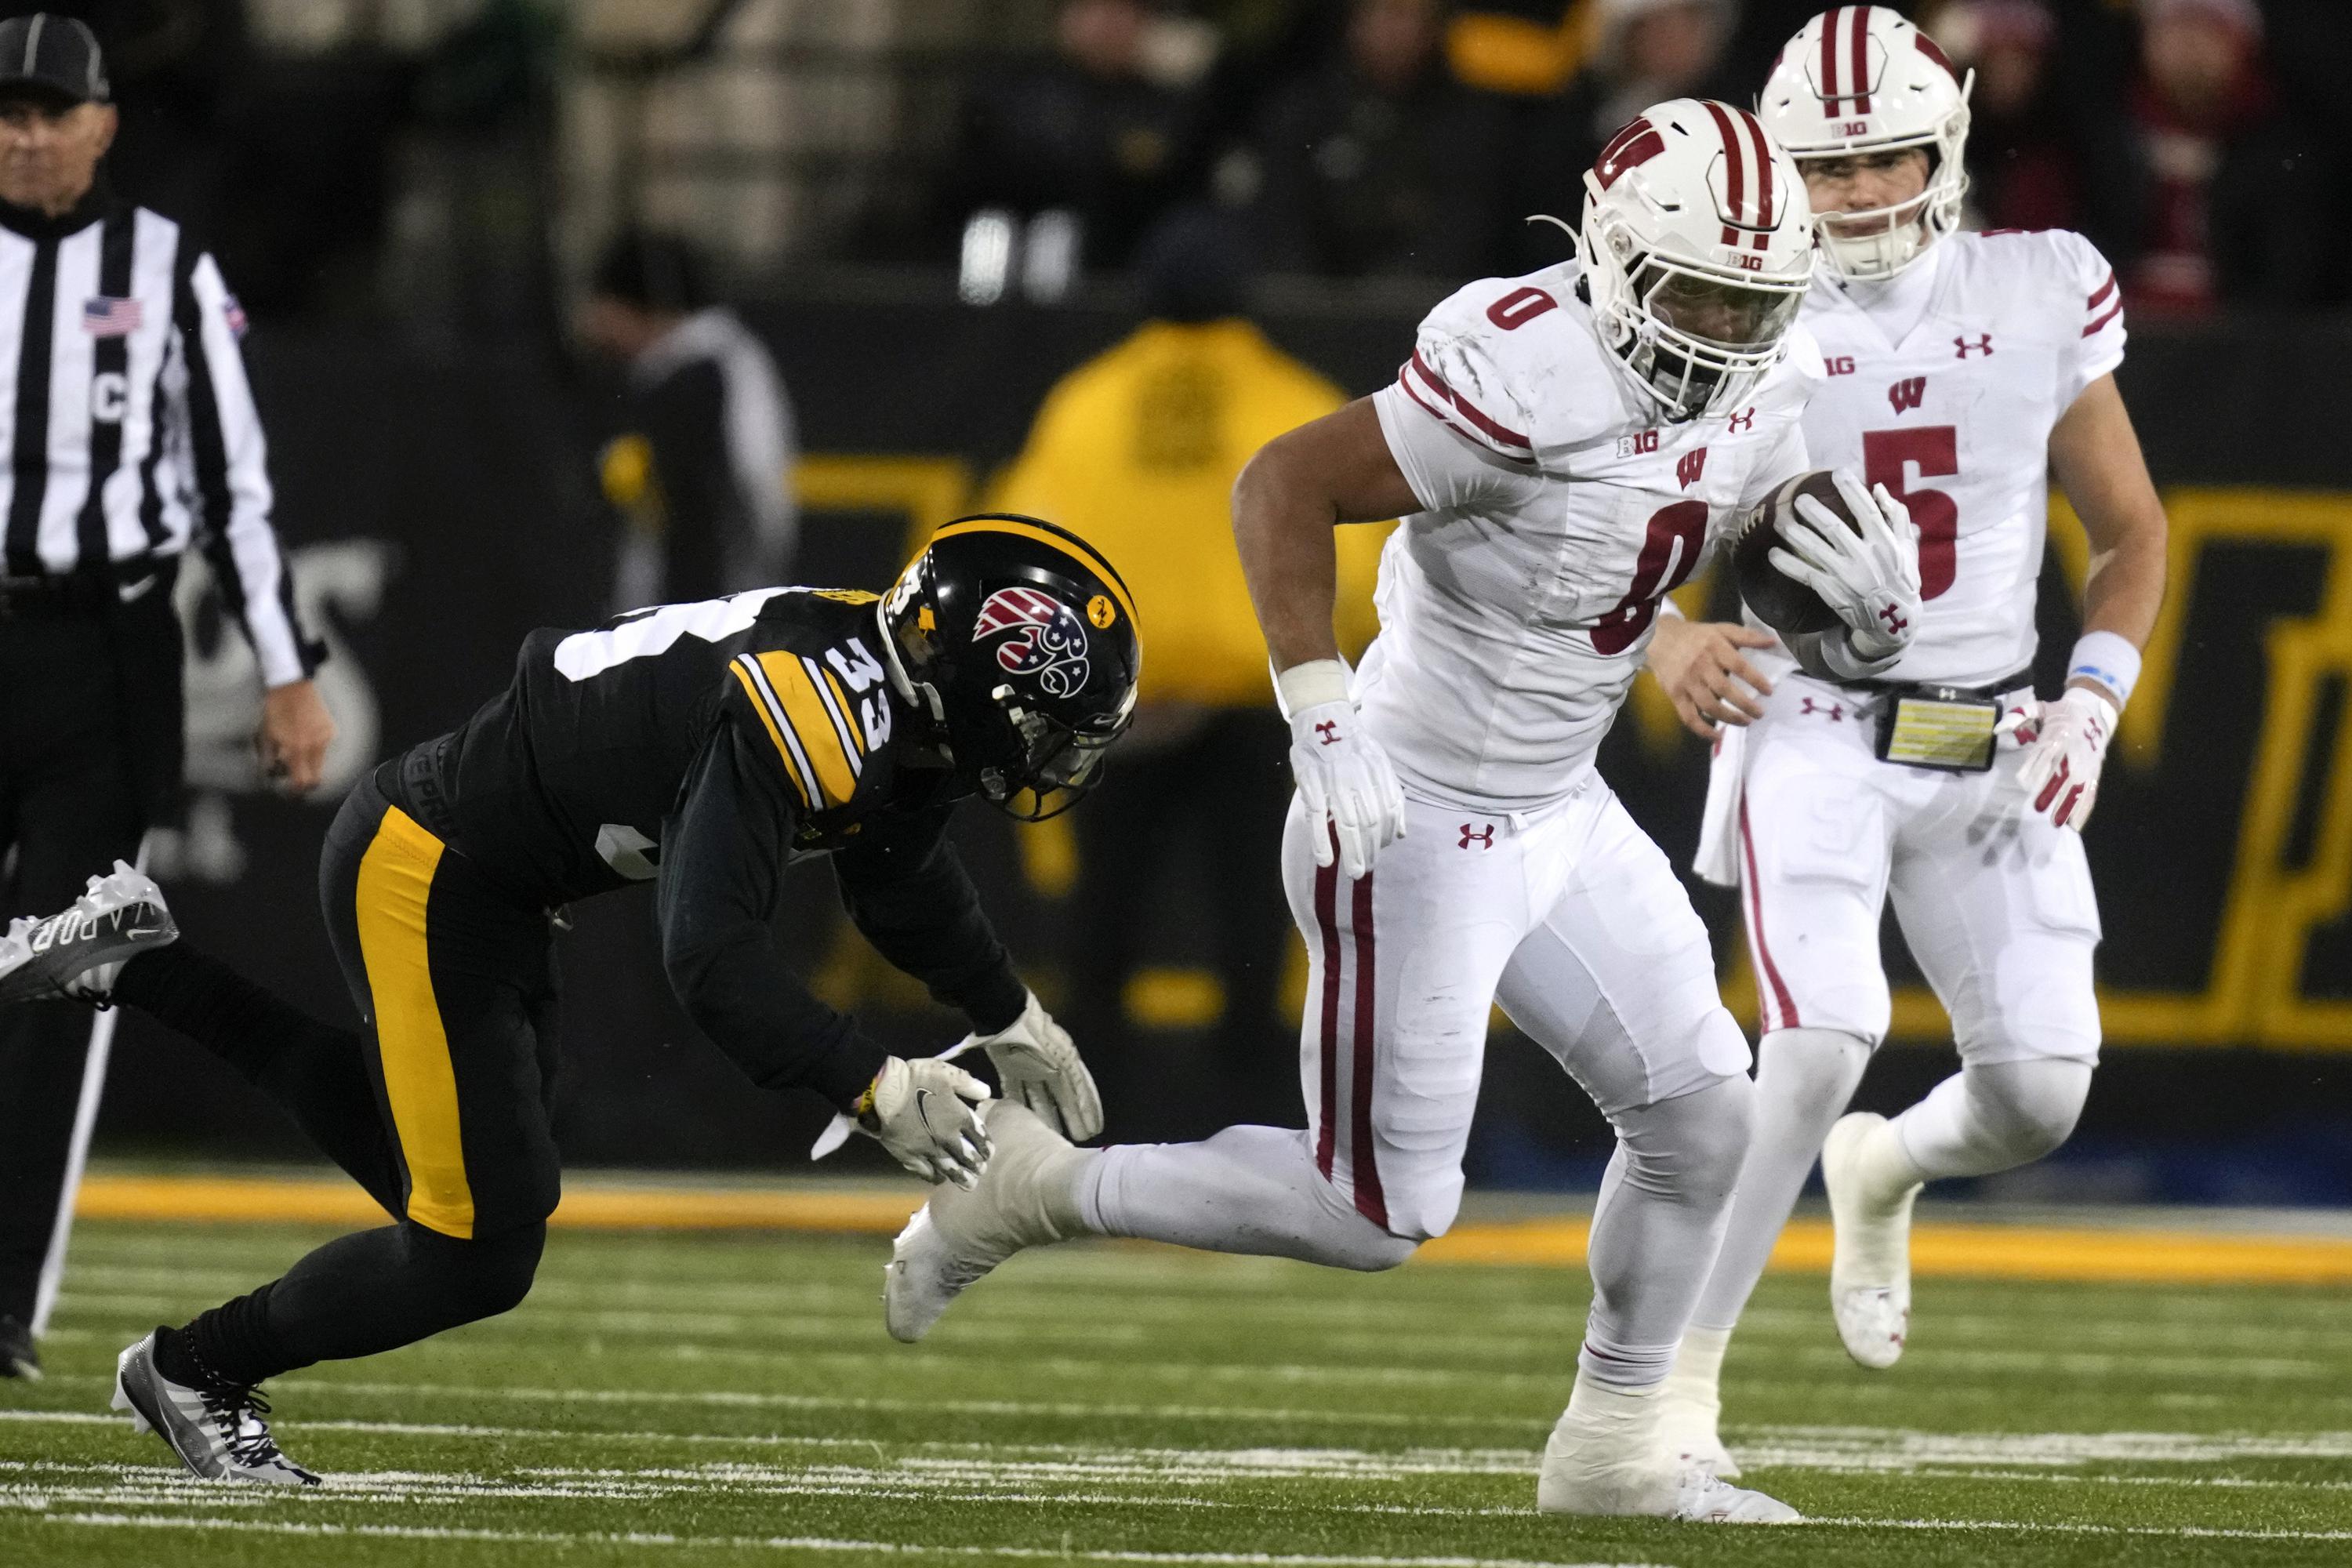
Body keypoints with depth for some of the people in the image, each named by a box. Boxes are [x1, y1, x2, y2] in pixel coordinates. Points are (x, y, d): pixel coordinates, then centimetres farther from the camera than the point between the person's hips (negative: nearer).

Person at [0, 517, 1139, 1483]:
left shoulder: (898, 700, -1)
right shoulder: (802, 712, -31)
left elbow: (904, 878, 21)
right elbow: (711, 960, -37)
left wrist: (1013, 1022, 25)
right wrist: (875, 1089, -37)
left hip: (499, 894, 10)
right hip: (424, 877, -10)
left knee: (433, 1176, 21)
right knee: (478, 1250, -8)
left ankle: (135, 968, 27)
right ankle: (194, 1373, 13)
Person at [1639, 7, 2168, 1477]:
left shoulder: (2038, 304, -1)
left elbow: (2132, 534, 11)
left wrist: (2092, 705, -3)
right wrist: (1674, 645, -17)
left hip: (1990, 746, 3)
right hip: (1814, 733, -3)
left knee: (2040, 1092, -3)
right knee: (1824, 1038, -24)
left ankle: (1881, 1170, 35)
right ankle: (1677, 1368, -13)